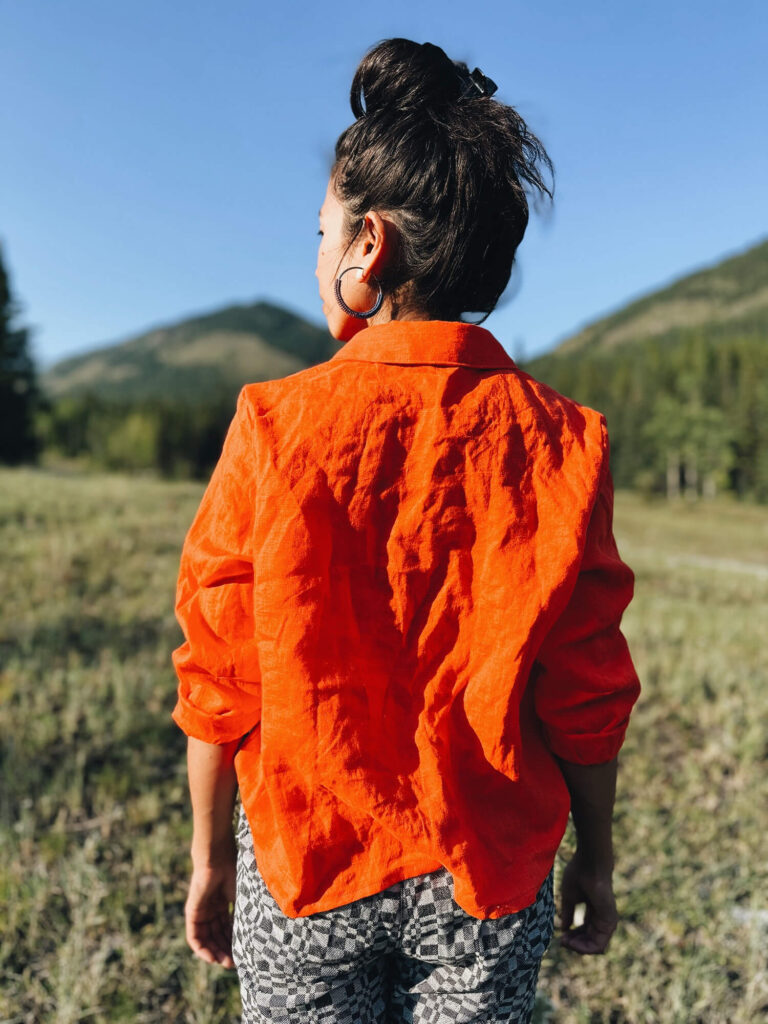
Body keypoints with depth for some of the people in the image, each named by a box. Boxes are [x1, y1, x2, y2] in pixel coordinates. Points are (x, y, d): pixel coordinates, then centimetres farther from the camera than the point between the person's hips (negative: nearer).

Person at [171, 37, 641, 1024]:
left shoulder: (273, 428, -15)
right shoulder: (558, 440, -12)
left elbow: (218, 683, -9)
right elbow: (586, 695, -7)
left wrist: (210, 858, 6)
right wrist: (595, 856, 9)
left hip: (304, 871, -1)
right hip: (490, 875, 2)